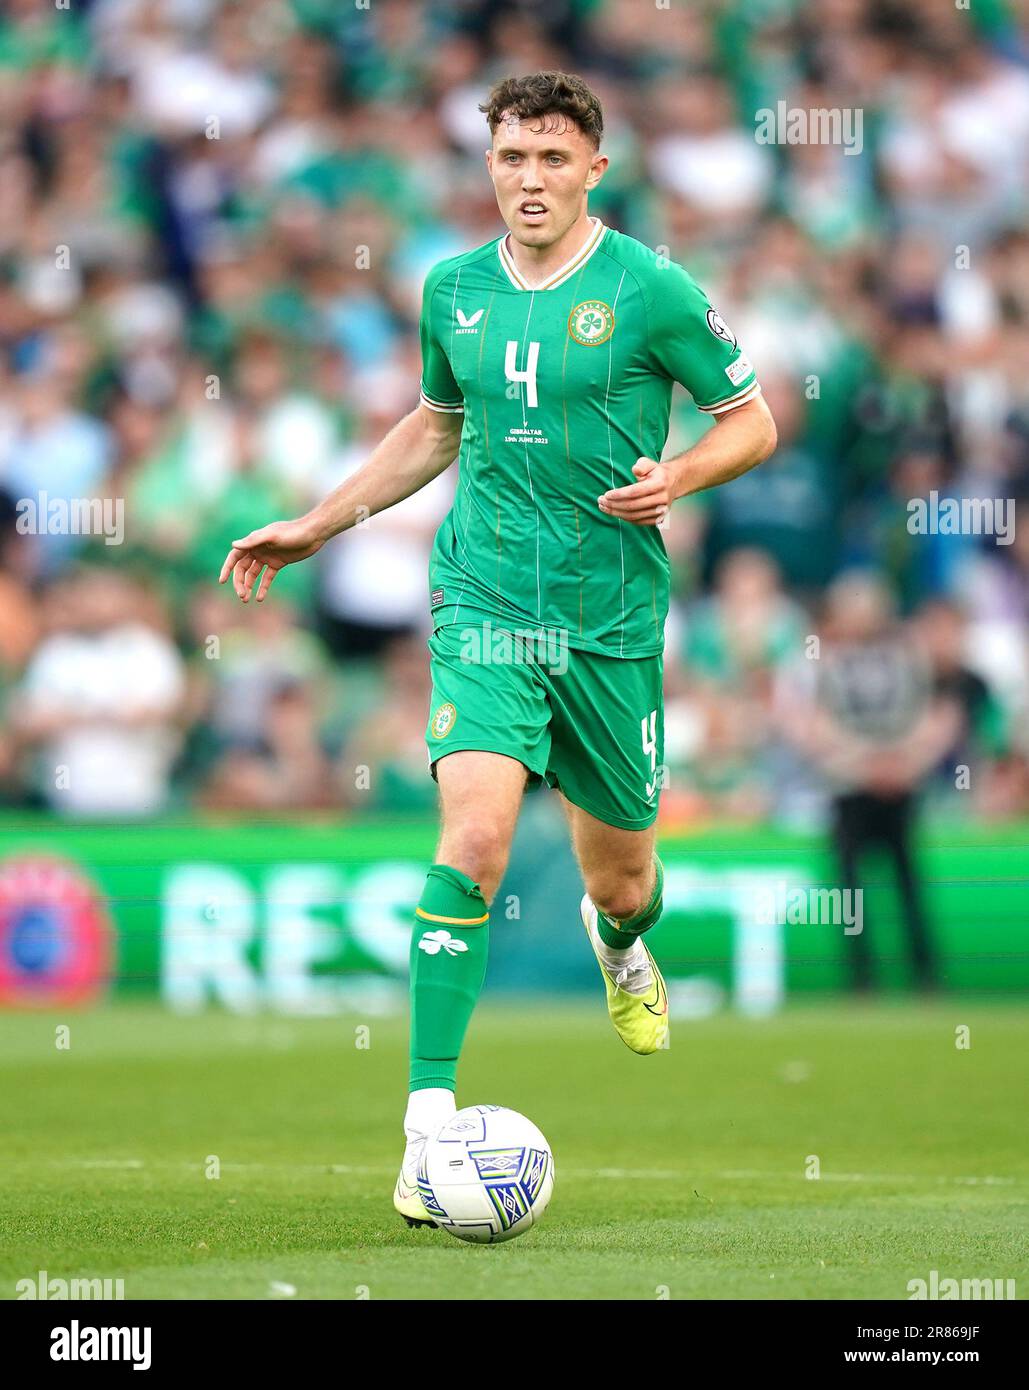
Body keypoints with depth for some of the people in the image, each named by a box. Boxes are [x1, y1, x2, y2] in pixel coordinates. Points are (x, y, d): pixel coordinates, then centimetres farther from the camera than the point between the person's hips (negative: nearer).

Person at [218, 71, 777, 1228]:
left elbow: (753, 423, 2)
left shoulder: (649, 290, -6)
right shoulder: (453, 290, 5)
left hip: (612, 616, -1)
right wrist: (314, 528, 20)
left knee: (618, 879, 13)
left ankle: (621, 948, 54)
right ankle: (429, 1123, -20)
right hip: (484, 602, 1)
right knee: (474, 838, -20)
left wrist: (677, 477, -18)